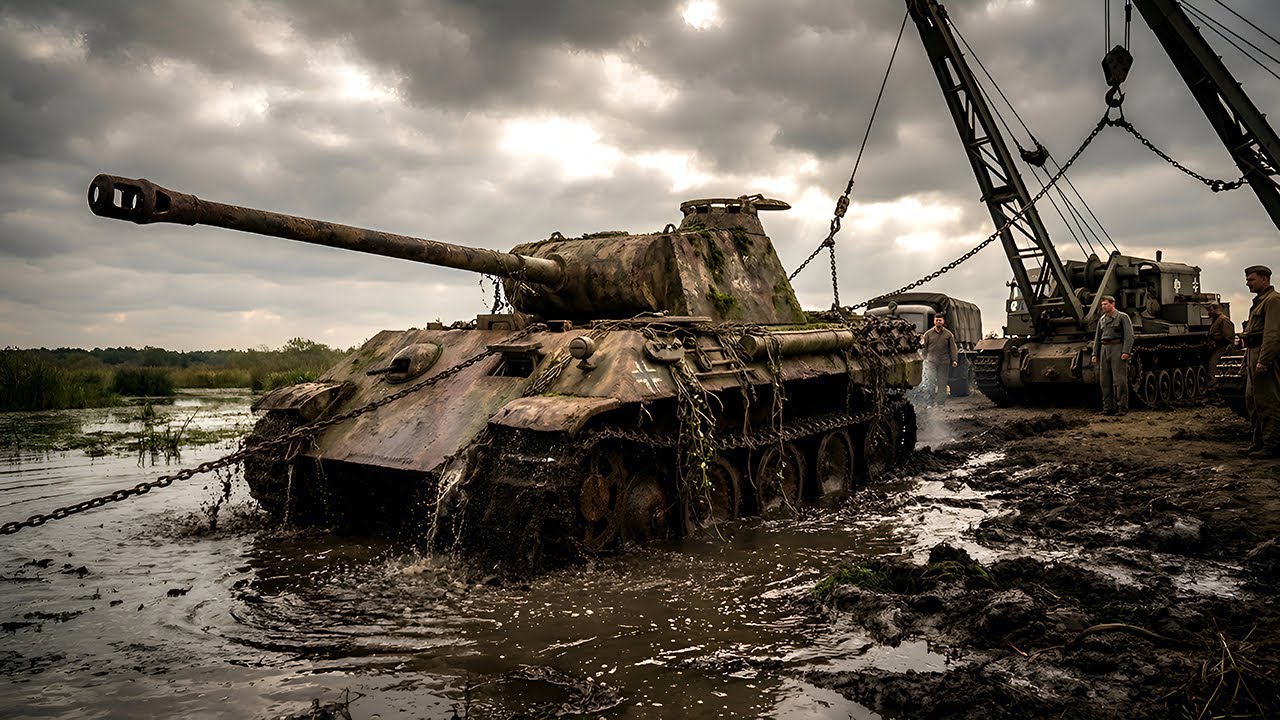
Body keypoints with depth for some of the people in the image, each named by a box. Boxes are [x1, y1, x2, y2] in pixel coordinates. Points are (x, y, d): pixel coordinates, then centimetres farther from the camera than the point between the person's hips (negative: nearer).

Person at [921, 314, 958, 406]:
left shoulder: (948, 334, 6)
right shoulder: (928, 334, 6)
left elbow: (953, 348, 6)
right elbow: (924, 347, 10)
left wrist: (954, 360, -4)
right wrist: (922, 359, 6)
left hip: (944, 361, 1)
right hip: (931, 361, -1)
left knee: (942, 383, 4)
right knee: (930, 381, -13)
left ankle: (940, 402, 13)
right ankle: (929, 402, -11)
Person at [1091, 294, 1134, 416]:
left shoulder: (1122, 317, 0)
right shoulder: (1101, 320, 19)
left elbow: (1129, 335, -7)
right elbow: (1097, 338, 22)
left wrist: (1126, 352, -16)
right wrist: (1094, 354, 14)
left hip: (1117, 348, -6)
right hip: (1104, 349, 6)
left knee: (1119, 380, -8)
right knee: (1104, 380, 5)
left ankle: (1122, 408, -4)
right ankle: (1108, 407, 10)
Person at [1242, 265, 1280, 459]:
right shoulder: (1260, 301, 20)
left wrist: (1263, 361, -25)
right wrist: (1249, 360, 21)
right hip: (1254, 355, 11)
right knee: (1251, 399, 14)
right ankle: (1260, 441, 22)